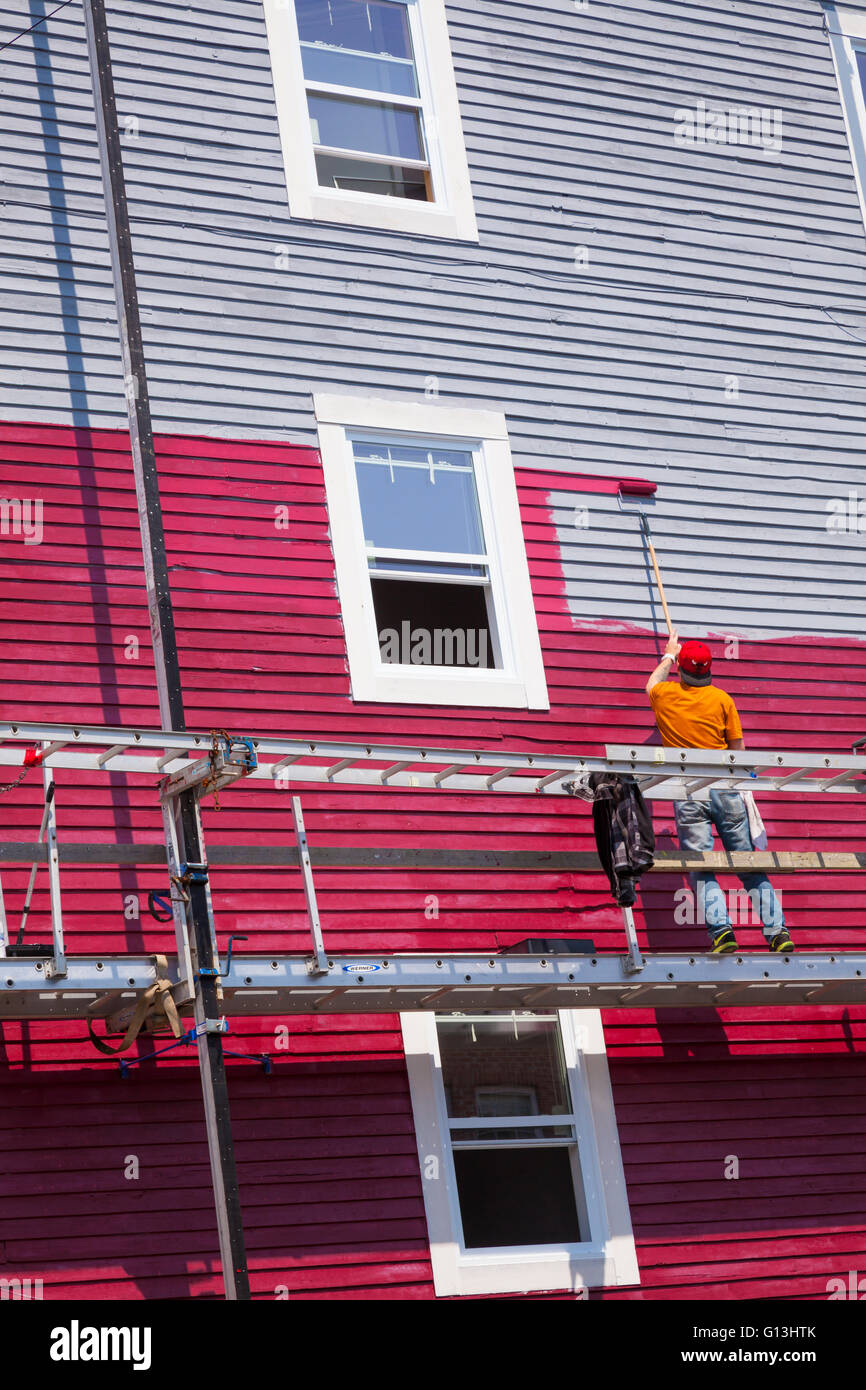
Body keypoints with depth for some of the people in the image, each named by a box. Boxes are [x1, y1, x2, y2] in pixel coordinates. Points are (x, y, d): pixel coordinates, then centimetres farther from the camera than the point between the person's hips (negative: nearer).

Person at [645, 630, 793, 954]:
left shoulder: (664, 695, 7)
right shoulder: (722, 699, 4)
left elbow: (653, 681, 33)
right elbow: (738, 750, 7)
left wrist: (669, 655, 49)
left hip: (687, 793, -1)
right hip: (725, 788, 1)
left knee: (701, 870, -4)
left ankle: (721, 930, -22)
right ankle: (778, 931, -3)